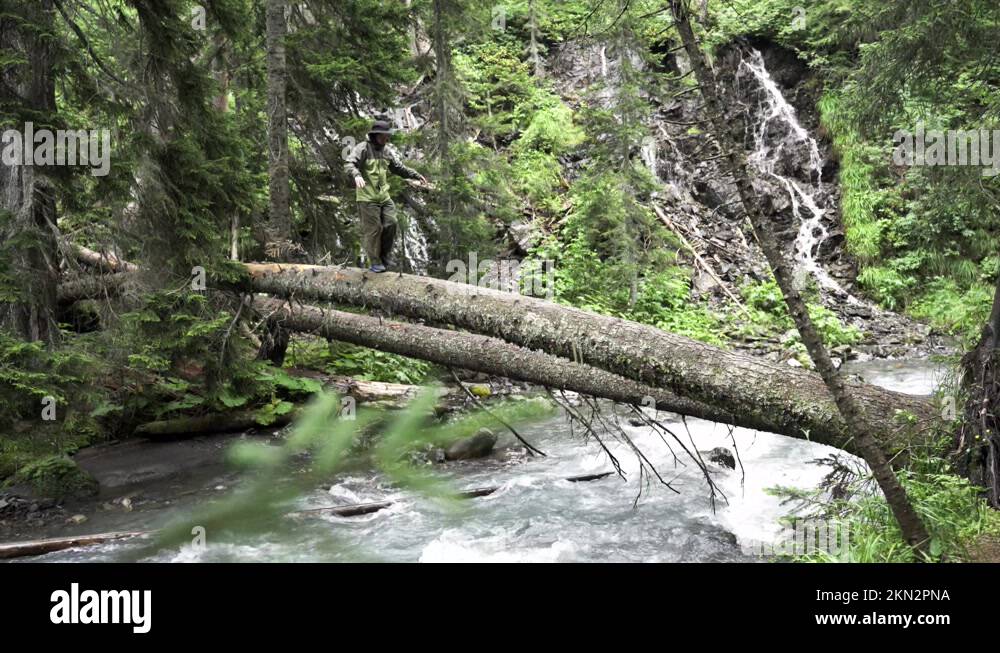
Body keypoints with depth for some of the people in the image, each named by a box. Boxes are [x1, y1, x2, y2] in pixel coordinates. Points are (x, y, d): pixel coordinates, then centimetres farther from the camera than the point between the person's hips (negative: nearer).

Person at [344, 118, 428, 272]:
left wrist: (416, 175, 18)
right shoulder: (362, 148, -10)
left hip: (384, 196, 7)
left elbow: (399, 167, 24)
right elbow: (349, 164, -23)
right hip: (367, 197, -7)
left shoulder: (387, 150, 13)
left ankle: (385, 256, 18)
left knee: (390, 224, 0)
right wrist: (357, 175, -43)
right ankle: (374, 263, 7)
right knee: (373, 229, -4)